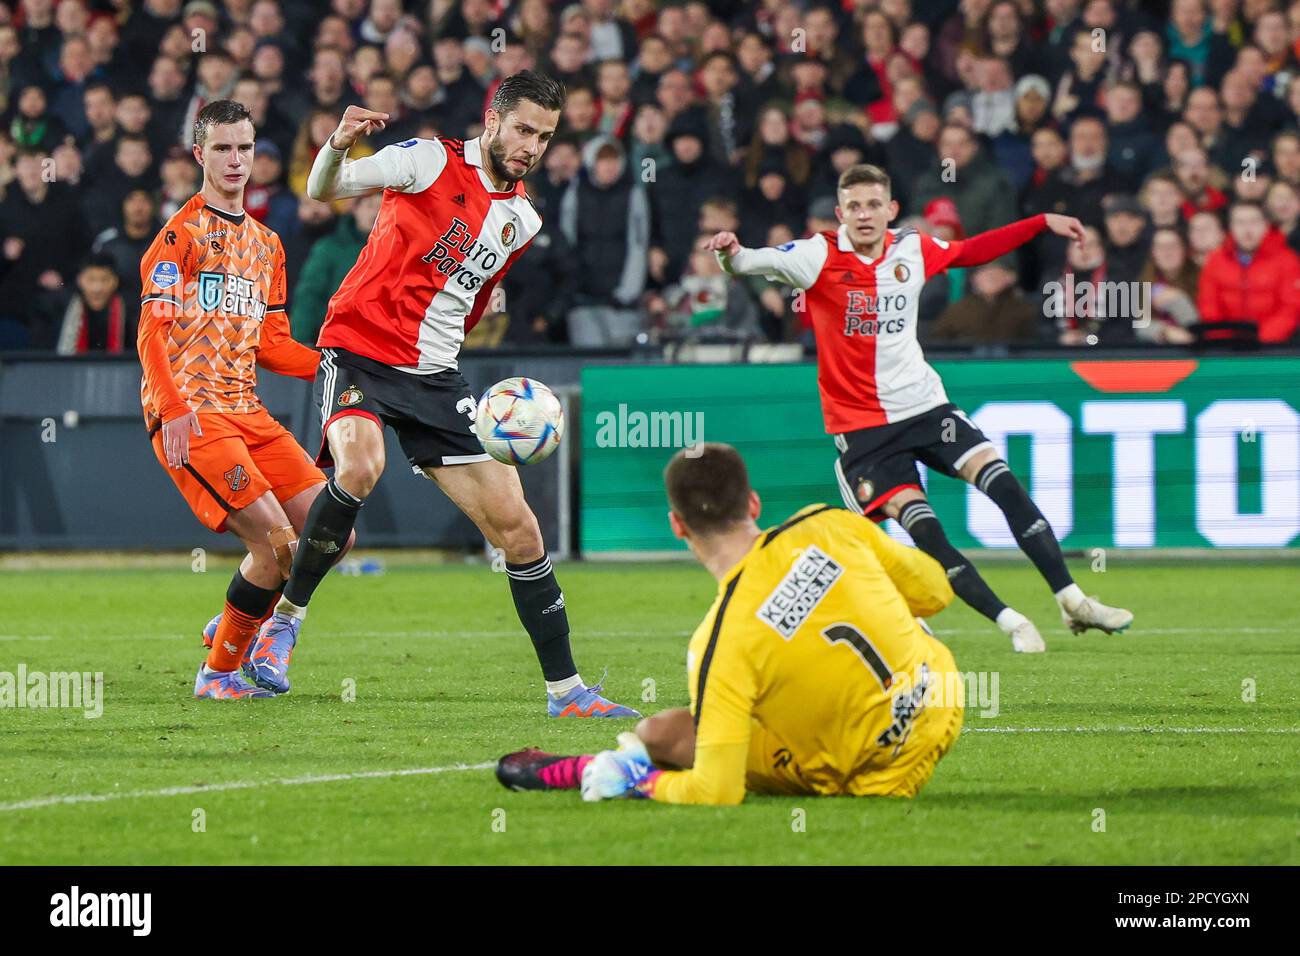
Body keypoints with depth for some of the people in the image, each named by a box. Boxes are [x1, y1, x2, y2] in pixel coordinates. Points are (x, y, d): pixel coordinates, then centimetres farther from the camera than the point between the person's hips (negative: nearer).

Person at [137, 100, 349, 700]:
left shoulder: (265, 244, 21)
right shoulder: (181, 233, -2)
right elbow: (151, 332, -10)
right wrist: (172, 408, -24)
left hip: (247, 412, 8)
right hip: (190, 414, -8)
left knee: (331, 532, -2)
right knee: (275, 540, -18)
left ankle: (237, 627, 19)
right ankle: (218, 671, -1)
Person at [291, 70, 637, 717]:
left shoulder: (523, 220, 13)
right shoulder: (431, 161, -6)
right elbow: (322, 190, -15)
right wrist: (338, 146, -34)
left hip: (434, 375, 6)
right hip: (359, 349, -6)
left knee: (518, 530, 0)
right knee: (359, 468, -36)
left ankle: (565, 689, 11)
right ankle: (287, 615, -16)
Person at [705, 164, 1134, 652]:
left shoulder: (913, 249, 3)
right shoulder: (820, 255, -11)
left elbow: (971, 251, 21)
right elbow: (754, 262, -25)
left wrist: (1044, 223, 23)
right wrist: (732, 254, -48)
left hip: (923, 404, 4)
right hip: (861, 425, -4)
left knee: (1002, 482, -10)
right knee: (920, 524, -16)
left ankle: (1072, 601, -2)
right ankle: (1010, 622, -8)